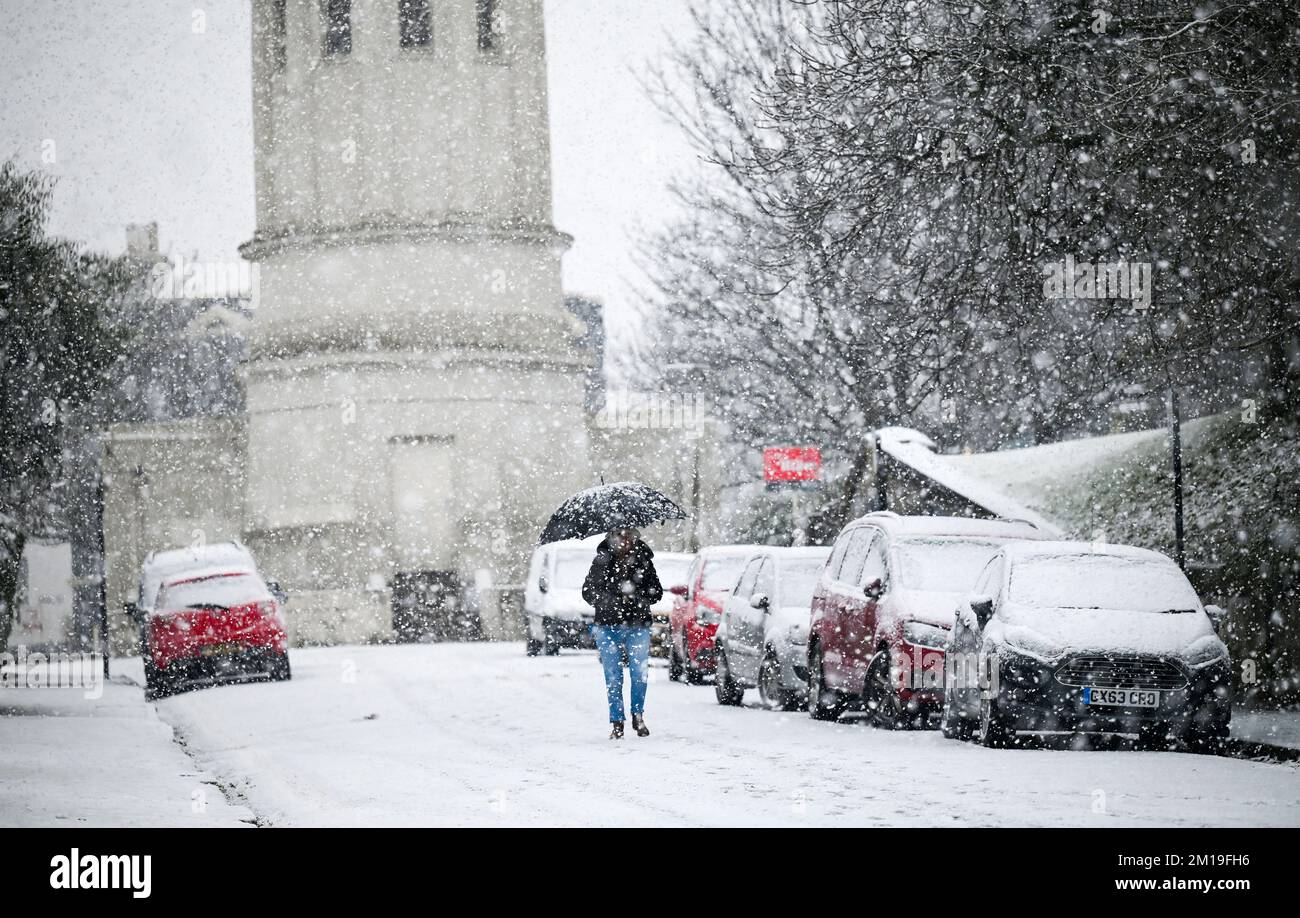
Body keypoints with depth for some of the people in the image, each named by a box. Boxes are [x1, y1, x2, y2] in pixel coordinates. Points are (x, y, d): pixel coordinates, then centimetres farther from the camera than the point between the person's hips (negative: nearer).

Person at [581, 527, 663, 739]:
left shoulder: (643, 560, 5)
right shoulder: (602, 561, 2)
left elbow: (657, 592, 6)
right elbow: (588, 591, 4)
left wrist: (637, 595, -14)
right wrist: (606, 601, -16)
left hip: (638, 626, 0)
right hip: (608, 626, 0)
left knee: (640, 674, -8)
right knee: (613, 678, 0)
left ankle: (638, 715, 12)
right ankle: (617, 723, 8)